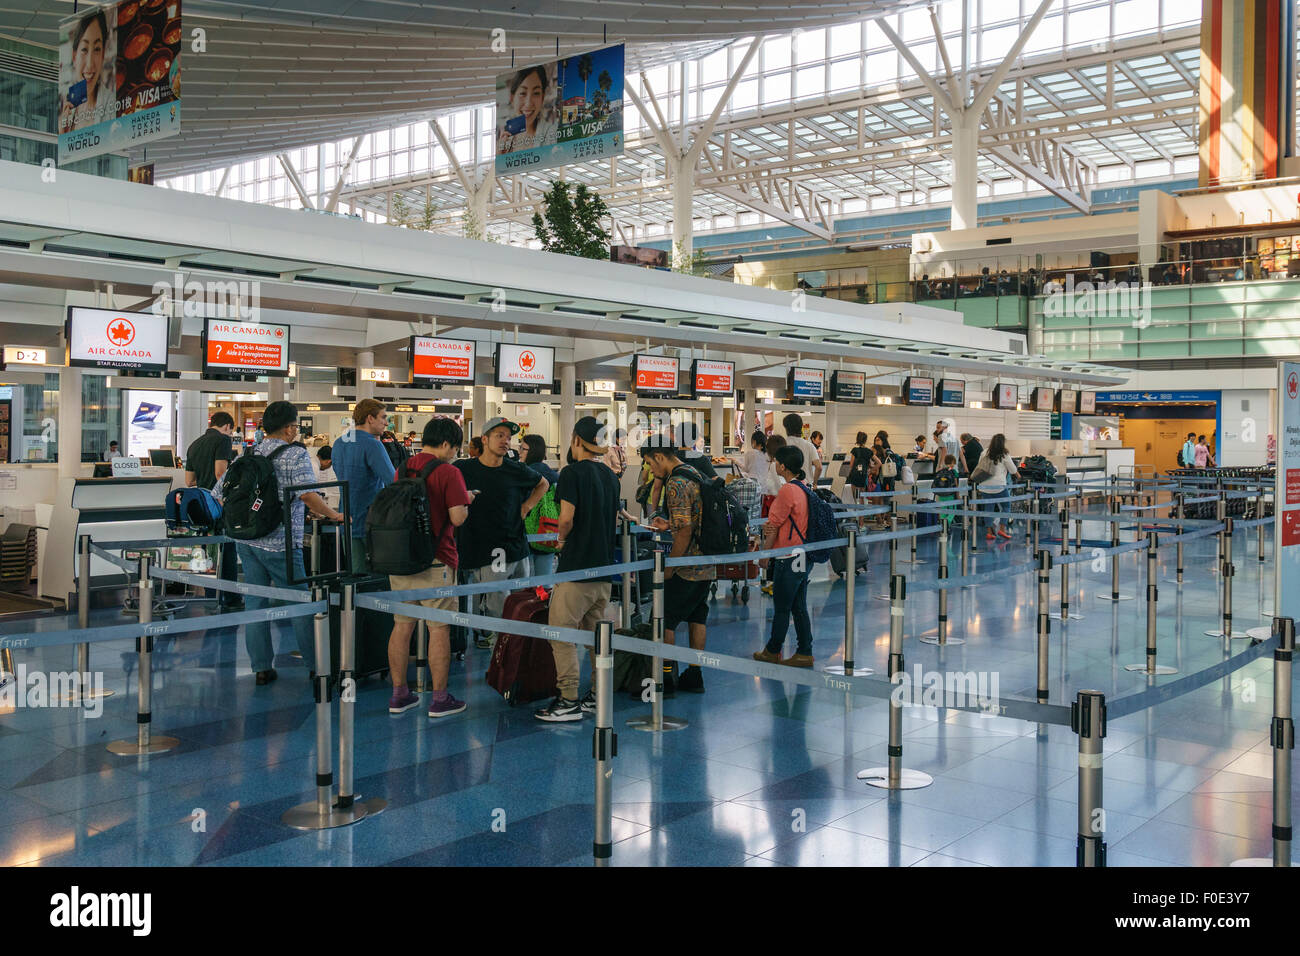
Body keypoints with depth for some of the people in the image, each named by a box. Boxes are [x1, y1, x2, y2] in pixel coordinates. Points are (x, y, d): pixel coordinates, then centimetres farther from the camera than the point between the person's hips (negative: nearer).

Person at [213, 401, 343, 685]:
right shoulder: (296, 454, -8)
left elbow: (218, 494, 12)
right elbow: (307, 494, -23)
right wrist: (334, 515, -12)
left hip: (246, 540, 6)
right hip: (279, 543, -6)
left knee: (255, 603, 11)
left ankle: (261, 667, 14)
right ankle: (317, 665, 12)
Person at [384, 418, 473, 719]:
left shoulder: (402, 469, 9)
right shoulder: (448, 472, -11)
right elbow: (457, 517, -16)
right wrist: (466, 501, 4)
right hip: (435, 560, -6)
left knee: (402, 625, 12)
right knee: (439, 628, 1)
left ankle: (399, 694, 18)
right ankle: (439, 699, 6)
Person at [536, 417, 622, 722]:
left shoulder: (572, 473, -11)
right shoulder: (610, 476, 11)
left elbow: (567, 517, -19)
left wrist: (562, 539, 0)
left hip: (577, 567, -8)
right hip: (604, 565, 8)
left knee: (562, 633, -2)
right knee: (595, 633, 16)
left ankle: (569, 701, -4)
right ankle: (599, 695, 19)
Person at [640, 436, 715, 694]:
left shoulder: (676, 484, -17)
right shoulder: (695, 474, 12)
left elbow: (685, 531, -22)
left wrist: (668, 568, -15)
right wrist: (669, 525, 17)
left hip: (687, 568, -9)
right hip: (707, 566, 9)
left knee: (664, 620, 0)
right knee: (696, 617, 15)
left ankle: (665, 679, 3)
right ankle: (694, 676, 21)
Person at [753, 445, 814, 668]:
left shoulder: (787, 490, -18)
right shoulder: (804, 488, 10)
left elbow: (774, 525, -13)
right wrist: (767, 527, -11)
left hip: (788, 557, -9)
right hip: (803, 556, 9)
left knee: (781, 608, 5)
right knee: (800, 608, 12)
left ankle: (773, 651, 17)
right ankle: (805, 652, 15)